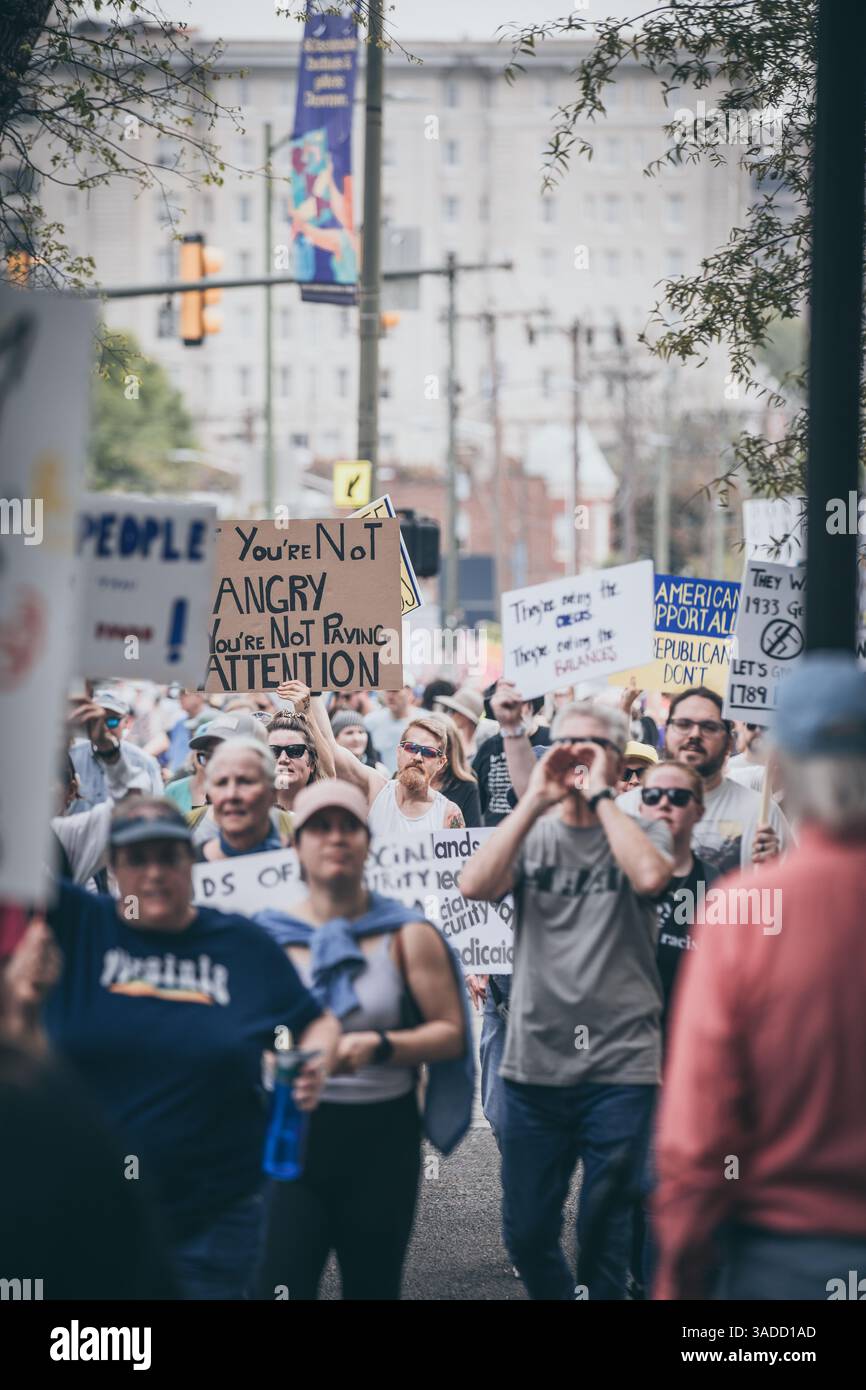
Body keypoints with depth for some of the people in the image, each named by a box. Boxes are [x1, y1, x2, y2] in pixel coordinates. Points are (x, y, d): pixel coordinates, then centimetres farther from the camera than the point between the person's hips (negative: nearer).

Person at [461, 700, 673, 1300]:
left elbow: (649, 875, -22)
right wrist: (535, 801, -10)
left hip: (620, 1064, -3)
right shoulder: (531, 833, 9)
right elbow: (476, 885, -10)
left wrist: (599, 794, -13)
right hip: (534, 1062, 3)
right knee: (525, 1230, 8)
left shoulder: (642, 832, 3)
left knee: (604, 1234, 2)